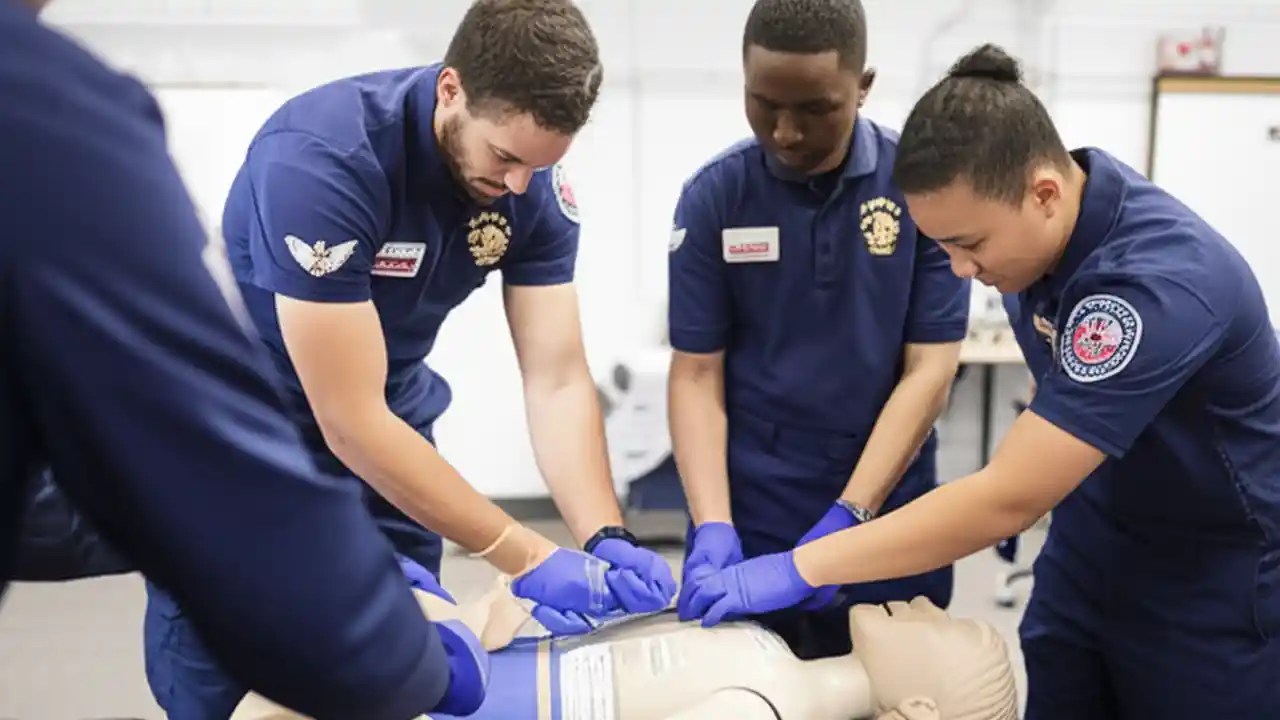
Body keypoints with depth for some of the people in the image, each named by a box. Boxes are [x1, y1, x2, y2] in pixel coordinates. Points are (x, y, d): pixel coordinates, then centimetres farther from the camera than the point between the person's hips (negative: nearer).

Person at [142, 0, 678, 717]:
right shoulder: (320, 159, -30)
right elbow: (350, 422, -30)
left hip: (388, 449, 5)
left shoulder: (533, 178, -13)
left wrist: (606, 540, -26)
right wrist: (530, 559, -29)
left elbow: (558, 382, -12)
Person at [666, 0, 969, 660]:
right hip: (747, 528, 1)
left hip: (888, 526, 0)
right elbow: (696, 374, -4)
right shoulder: (713, 197, -5)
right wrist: (713, 526, -16)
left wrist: (846, 521, -16)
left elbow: (928, 370, -8)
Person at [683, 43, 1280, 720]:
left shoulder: (1160, 281, -33)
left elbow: (1005, 501, -34)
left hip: (1214, 577, -6)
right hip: (1089, 549, 6)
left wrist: (802, 568, -31)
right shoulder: (1041, 223, -11)